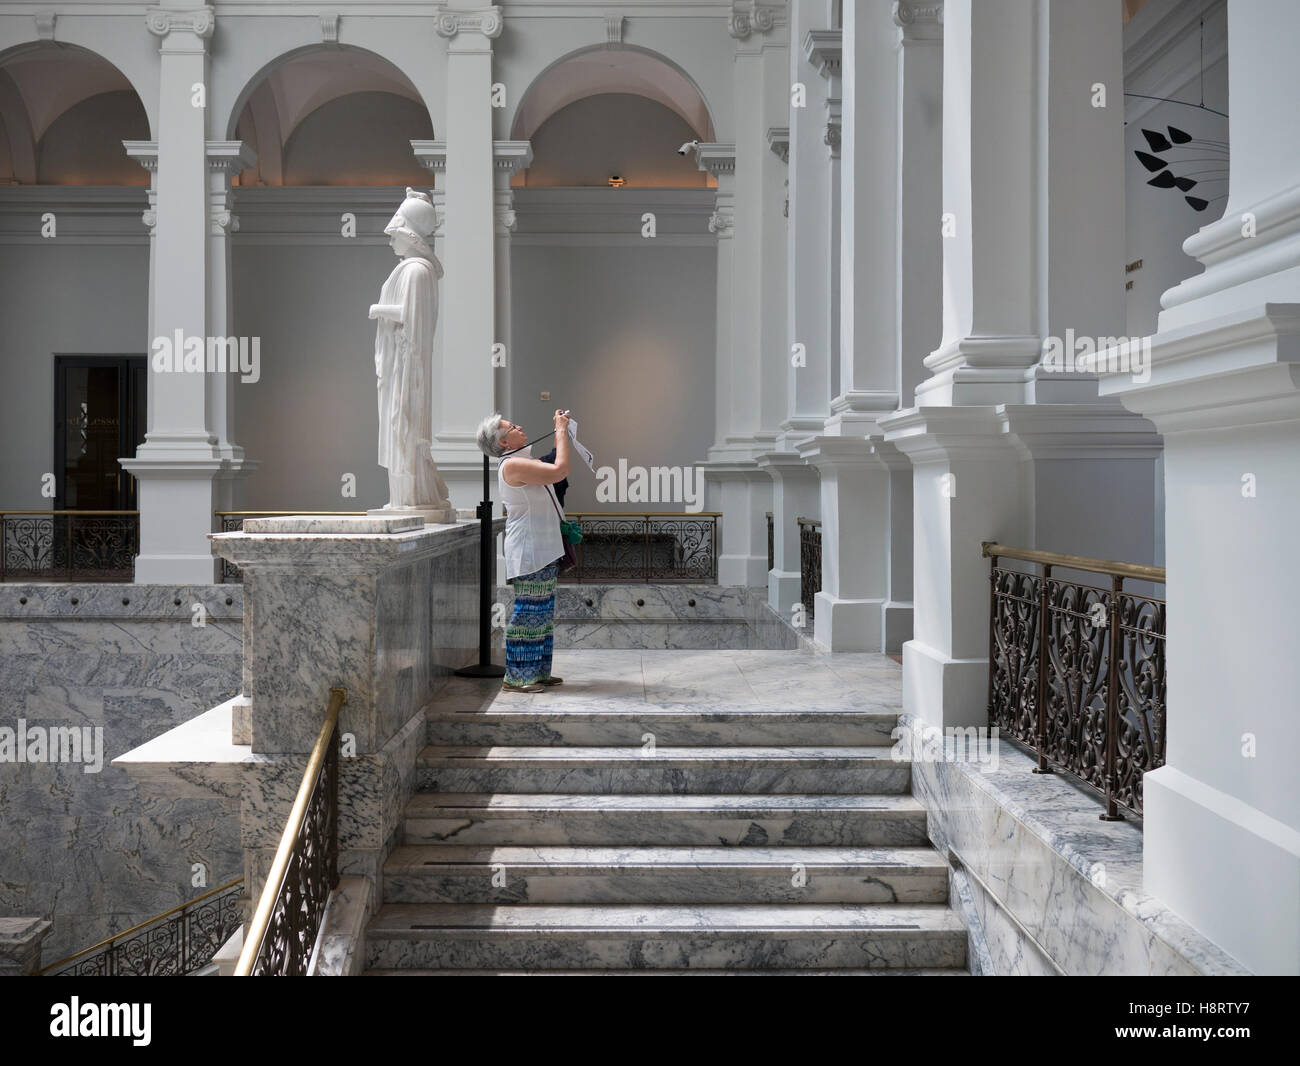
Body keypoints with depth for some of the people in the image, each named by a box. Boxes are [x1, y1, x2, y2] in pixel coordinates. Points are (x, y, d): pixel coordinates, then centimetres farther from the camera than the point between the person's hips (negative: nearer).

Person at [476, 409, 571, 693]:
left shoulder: (526, 461, 15)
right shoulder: (512, 465, -17)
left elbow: (560, 471, 27)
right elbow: (559, 470, -24)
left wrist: (560, 431, 20)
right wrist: (561, 431, -13)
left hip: (544, 551, 10)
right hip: (528, 551, -10)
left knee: (543, 612, 14)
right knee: (528, 611, -7)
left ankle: (537, 672, 21)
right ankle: (516, 678, -2)